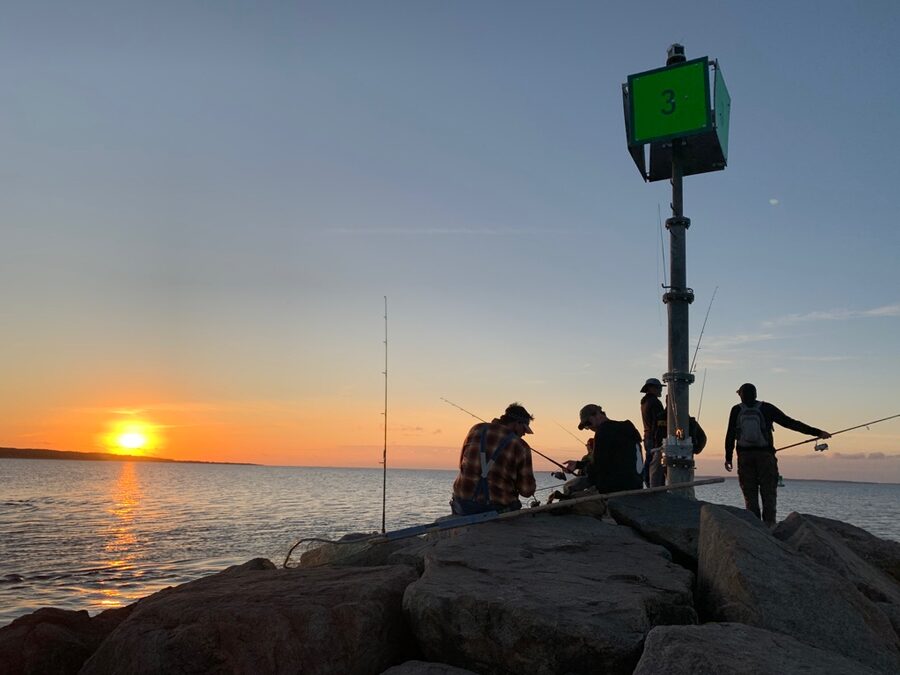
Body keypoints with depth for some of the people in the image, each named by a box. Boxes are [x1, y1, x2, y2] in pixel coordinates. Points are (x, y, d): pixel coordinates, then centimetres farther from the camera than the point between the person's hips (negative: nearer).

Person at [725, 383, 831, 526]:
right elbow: (790, 423, 1)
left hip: (744, 457, 1)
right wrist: (817, 432, 5)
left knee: (750, 495, 4)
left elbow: (730, 435, 1)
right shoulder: (766, 408, 3)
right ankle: (769, 525, -7)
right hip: (765, 456, 0)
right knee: (768, 493, 2)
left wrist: (728, 458, 7)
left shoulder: (736, 410, 4)